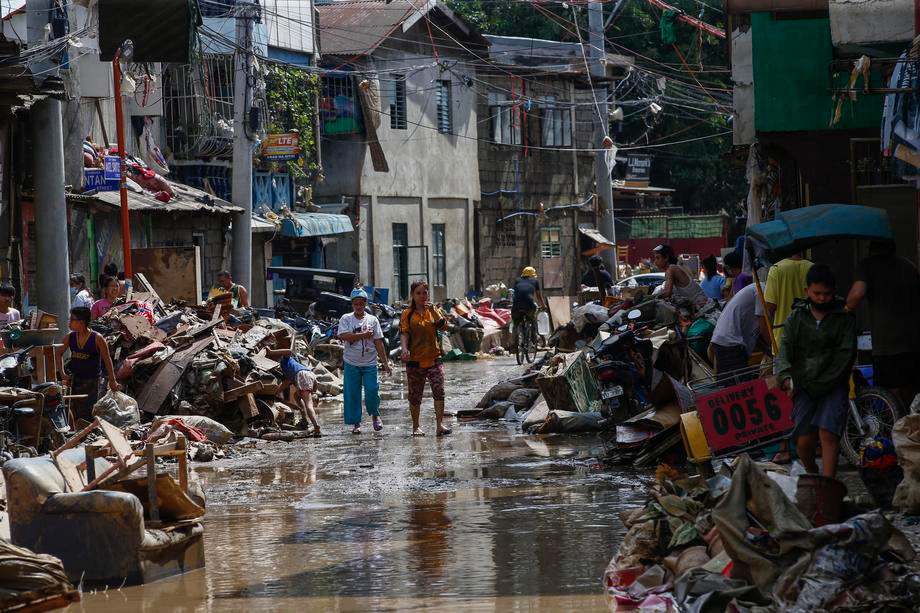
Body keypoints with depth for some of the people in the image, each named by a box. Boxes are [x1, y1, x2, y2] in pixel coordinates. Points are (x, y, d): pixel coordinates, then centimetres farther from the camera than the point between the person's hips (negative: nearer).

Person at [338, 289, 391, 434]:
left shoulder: (372, 320, 4)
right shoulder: (346, 319, 1)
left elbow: (378, 343, 4)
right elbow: (344, 336, -16)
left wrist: (385, 363, 2)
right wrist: (363, 335, -14)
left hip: (370, 363, 0)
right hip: (352, 363, 0)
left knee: (372, 391, -7)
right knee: (352, 394, 0)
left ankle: (375, 415, 19)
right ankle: (356, 423, 11)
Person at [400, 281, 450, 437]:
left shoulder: (433, 311, 9)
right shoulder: (407, 314, 3)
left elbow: (444, 326, -4)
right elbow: (404, 333, -6)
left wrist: (433, 311, -14)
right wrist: (405, 349, -23)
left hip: (433, 358, 1)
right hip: (415, 360, -1)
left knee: (439, 390, -15)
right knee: (415, 395, 7)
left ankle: (440, 424, -15)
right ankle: (416, 426, 19)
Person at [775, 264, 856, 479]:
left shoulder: (844, 318, 5)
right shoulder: (796, 317, 10)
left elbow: (846, 354, -2)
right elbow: (785, 350, 2)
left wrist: (822, 383, -10)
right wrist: (786, 377, -18)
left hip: (833, 386, -2)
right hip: (803, 386, 2)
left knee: (828, 435, -19)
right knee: (804, 441, -5)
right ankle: (812, 476, 23)